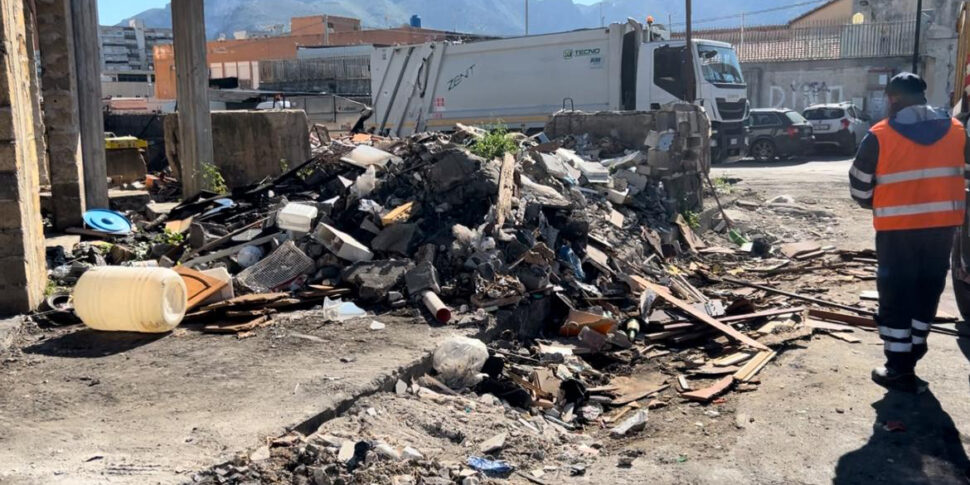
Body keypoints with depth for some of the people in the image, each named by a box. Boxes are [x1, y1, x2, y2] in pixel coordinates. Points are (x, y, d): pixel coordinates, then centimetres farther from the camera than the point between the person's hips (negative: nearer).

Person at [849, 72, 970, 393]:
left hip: (898, 228, -4)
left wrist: (877, 207, 17)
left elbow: (860, 186, -3)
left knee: (896, 296, 4)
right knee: (927, 291, 18)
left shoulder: (880, 135, -9)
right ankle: (911, 353, 31)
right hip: (943, 225, 4)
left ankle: (900, 370, 5)